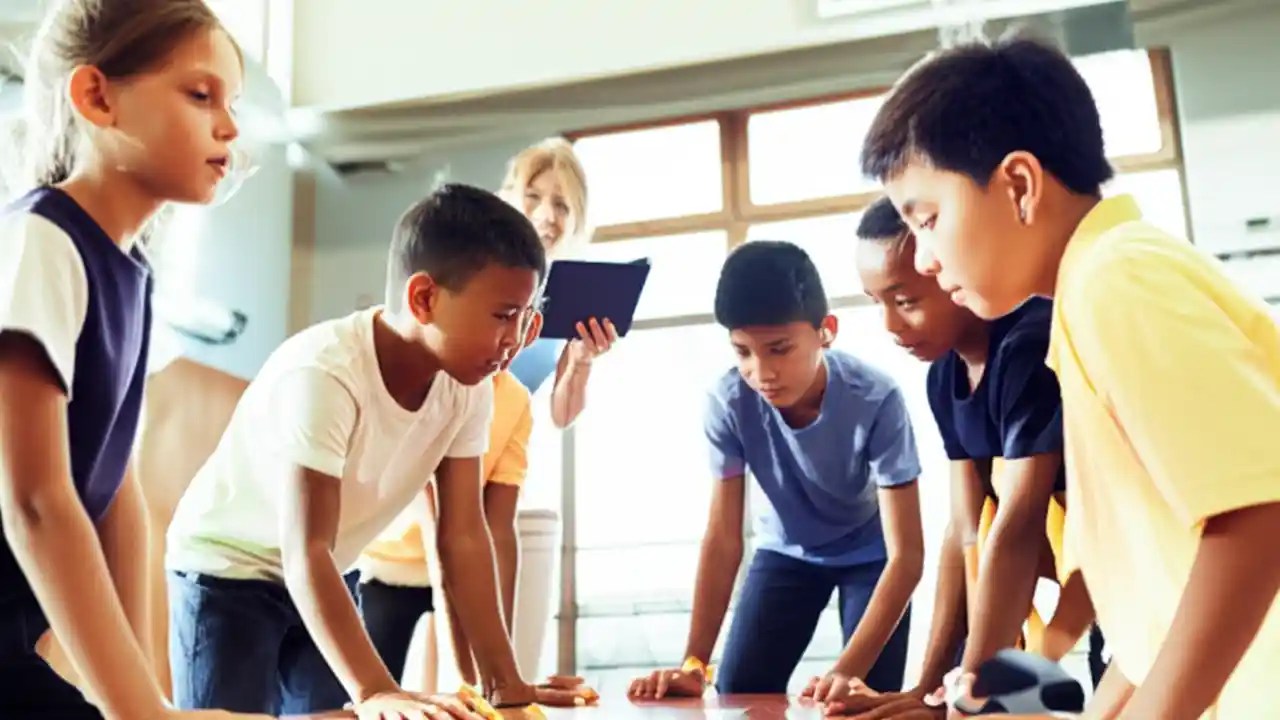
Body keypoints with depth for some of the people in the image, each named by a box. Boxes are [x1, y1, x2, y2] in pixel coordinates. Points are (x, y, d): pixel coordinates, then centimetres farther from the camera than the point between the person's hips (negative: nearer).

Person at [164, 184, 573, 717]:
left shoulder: (468, 387, -15)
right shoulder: (323, 375, -34)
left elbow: (464, 536, -13)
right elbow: (305, 554, -37)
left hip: (325, 578, 6)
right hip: (227, 569, -5)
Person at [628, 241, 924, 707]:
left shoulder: (876, 400, -36)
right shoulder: (728, 402, -28)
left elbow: (906, 554, -34)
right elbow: (723, 538, -23)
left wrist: (847, 669, -44)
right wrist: (694, 662, -30)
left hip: (869, 555, -2)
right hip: (786, 552, 2)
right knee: (738, 695, -5)